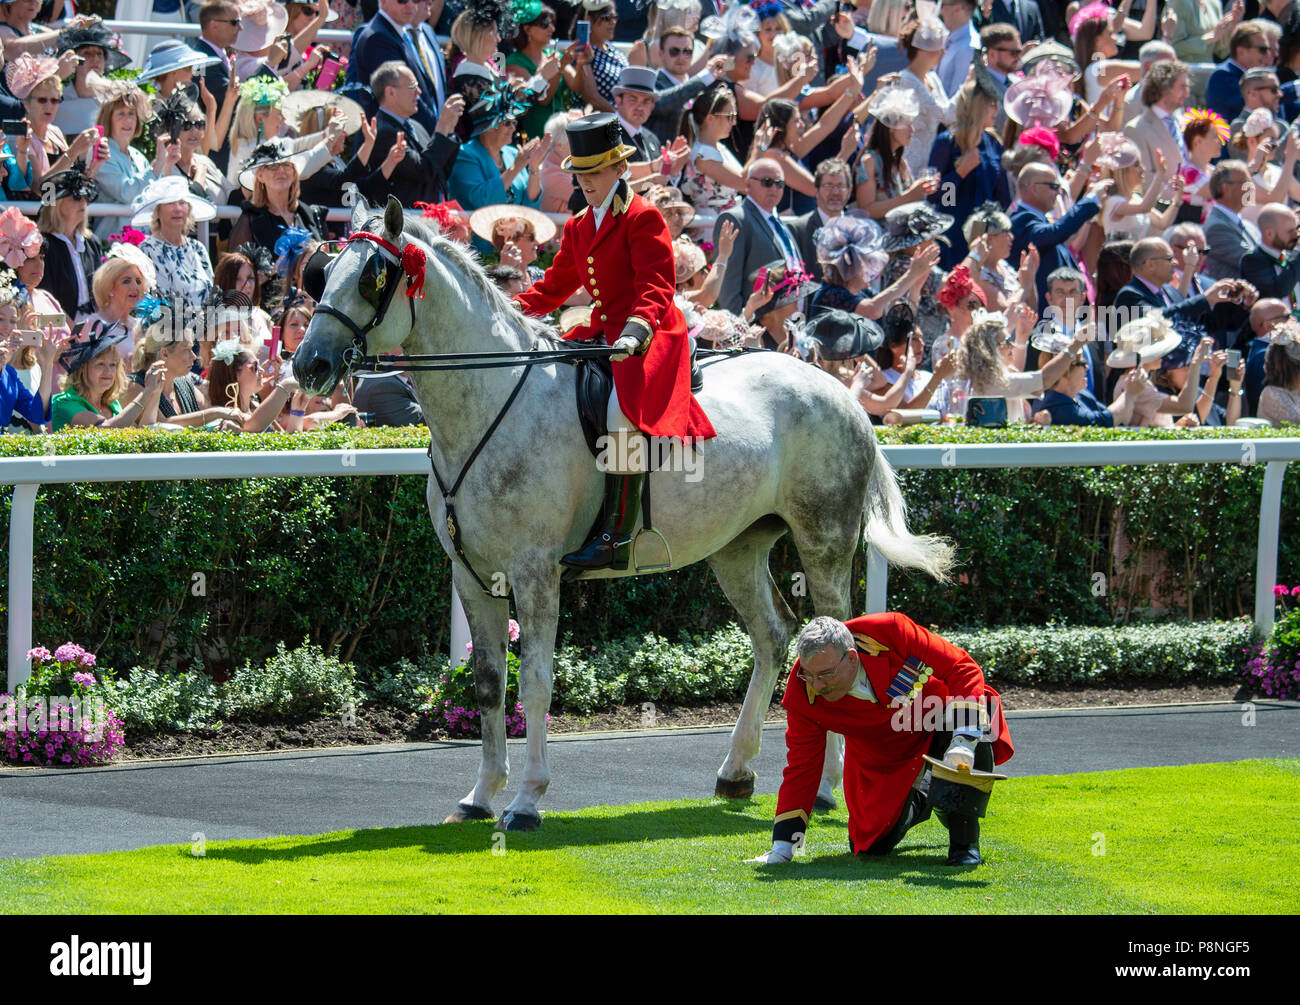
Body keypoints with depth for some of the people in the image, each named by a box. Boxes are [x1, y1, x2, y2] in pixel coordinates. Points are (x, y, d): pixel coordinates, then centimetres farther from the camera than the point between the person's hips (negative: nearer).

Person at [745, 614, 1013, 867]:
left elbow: (963, 669, -24)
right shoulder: (803, 691, -24)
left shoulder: (891, 632, -32)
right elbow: (802, 765, -15)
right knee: (873, 846, -2)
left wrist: (963, 740, -36)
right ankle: (918, 799, 31)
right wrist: (782, 847, -18)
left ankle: (964, 841, -15)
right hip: (887, 758, 3)